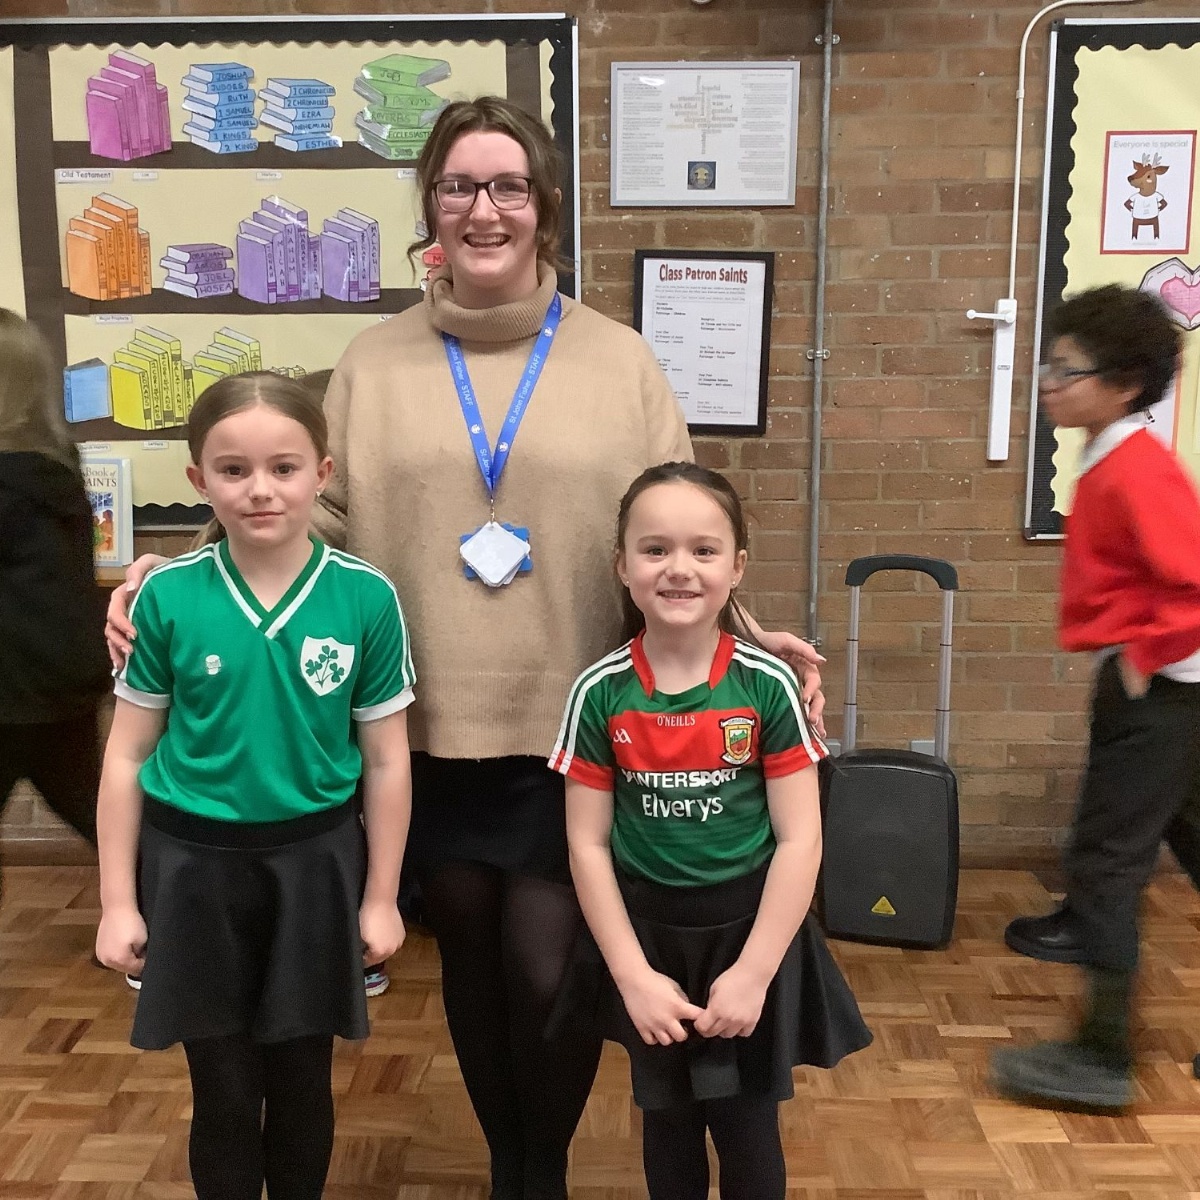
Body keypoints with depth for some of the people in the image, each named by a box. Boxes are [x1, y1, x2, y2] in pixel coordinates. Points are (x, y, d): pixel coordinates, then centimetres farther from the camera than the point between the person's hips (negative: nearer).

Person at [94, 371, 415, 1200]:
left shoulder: (366, 598, -10)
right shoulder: (168, 597, -9)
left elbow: (387, 761, -3)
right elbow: (127, 756, -1)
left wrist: (380, 899, 0)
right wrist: (119, 901, 0)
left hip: (314, 860, 0)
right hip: (194, 862, 0)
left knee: (302, 1085, 17)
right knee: (224, 1096, 13)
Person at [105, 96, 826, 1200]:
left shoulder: (621, 363, 3)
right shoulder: (373, 365, 5)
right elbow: (316, 531, 4)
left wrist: (748, 641, -9)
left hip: (571, 734, -1)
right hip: (427, 734, 2)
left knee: (550, 973, 0)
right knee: (471, 961, 16)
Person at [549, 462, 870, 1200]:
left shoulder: (768, 686, -12)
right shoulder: (601, 693, -9)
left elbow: (800, 839, -11)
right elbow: (589, 844, -6)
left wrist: (752, 973, -13)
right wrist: (633, 974, -9)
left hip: (749, 930, -1)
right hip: (648, 932, 1)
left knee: (748, 1131, 12)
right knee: (668, 1123, 19)